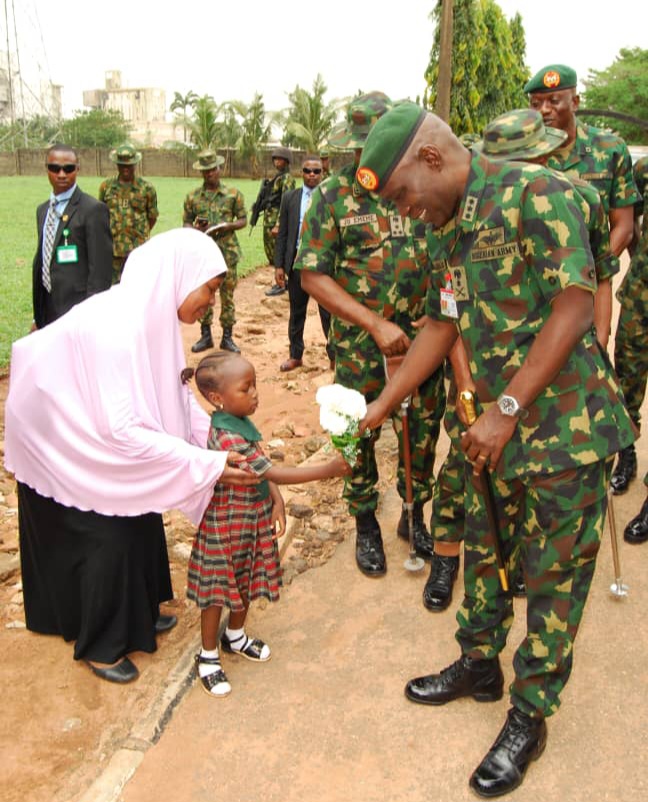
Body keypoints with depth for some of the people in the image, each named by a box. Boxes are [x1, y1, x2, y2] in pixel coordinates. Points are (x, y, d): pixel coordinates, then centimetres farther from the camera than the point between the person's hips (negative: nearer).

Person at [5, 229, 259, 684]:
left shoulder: (152, 315, -10)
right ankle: (99, 645, 23)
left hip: (91, 433, 8)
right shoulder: (116, 327, -36)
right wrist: (207, 465, -35)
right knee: (106, 537, 1)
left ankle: (136, 613, 38)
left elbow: (172, 393, -2)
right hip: (64, 442, -8)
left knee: (138, 519, 16)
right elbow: (123, 431, -38)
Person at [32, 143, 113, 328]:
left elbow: (100, 270, -14)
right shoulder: (42, 210, 13)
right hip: (47, 310, 7)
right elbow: (41, 260, 17)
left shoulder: (93, 210, -12)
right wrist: (37, 317, 15)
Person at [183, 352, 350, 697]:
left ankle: (235, 636, 47)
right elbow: (272, 472, -32)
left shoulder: (241, 422, -1)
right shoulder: (226, 438, -30)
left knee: (248, 583, 23)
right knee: (217, 591, 9)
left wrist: (277, 501, -7)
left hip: (254, 520, 9)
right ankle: (208, 658, 28)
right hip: (225, 527, -8)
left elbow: (264, 469, 7)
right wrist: (327, 470, -32)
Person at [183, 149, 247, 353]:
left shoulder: (233, 194, 2)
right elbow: (186, 223, 10)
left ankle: (227, 337, 12)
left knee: (227, 295, 3)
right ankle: (205, 335, 17)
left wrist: (228, 226, -15)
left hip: (227, 251, -1)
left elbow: (243, 220, 5)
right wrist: (195, 229, -12)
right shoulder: (193, 197, 6)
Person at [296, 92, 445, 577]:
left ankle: (414, 515, 33)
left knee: (423, 432, 11)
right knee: (360, 435, 8)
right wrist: (376, 324, -17)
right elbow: (312, 275, -11)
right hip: (360, 346, -2)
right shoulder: (332, 197, -6)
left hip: (423, 337, 3)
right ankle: (366, 525, 29)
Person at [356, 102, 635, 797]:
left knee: (553, 576, 6)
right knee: (482, 551, 19)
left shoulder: (534, 194, -16)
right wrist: (380, 407, 13)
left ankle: (529, 718, 22)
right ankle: (478, 665, 41)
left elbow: (573, 309, -22)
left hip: (565, 428, -8)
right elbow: (441, 327, 15)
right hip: (495, 427, 8)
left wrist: (505, 411, -21)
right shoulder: (453, 230, 9)